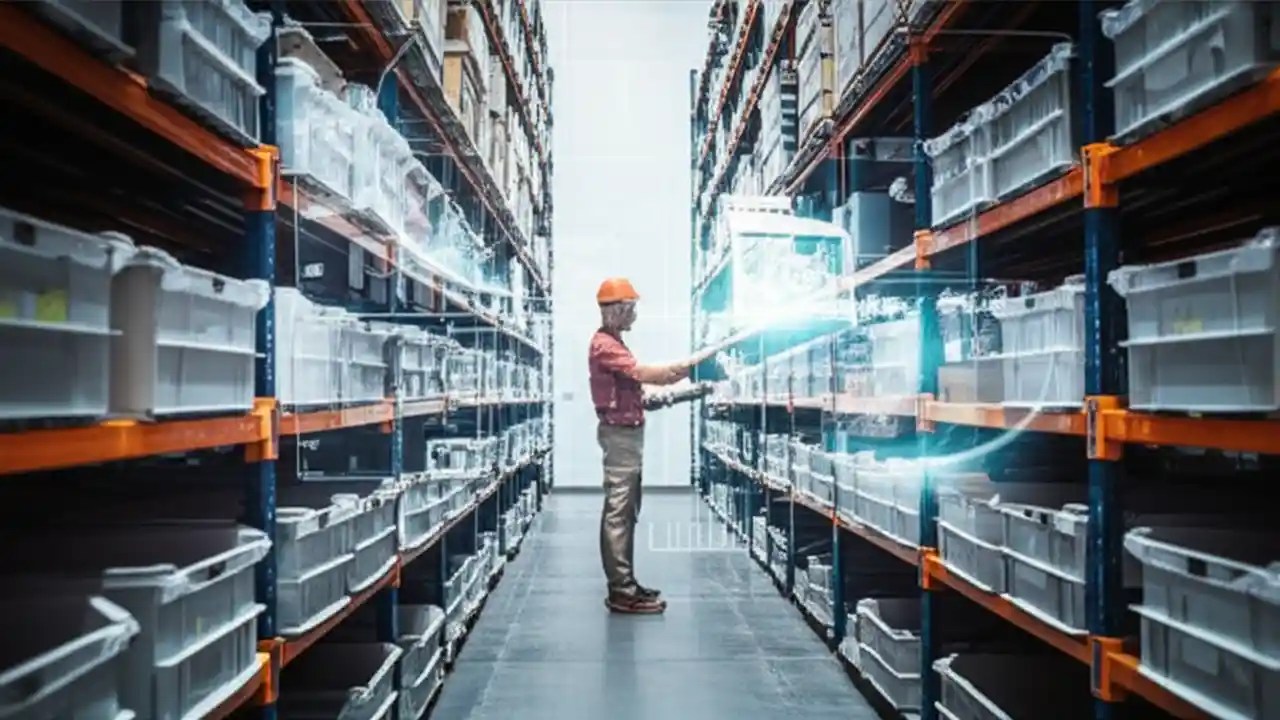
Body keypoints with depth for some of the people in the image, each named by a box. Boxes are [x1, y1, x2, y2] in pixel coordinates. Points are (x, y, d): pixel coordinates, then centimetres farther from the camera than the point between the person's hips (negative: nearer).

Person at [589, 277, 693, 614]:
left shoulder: (613, 343, 20)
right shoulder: (604, 345, -14)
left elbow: (634, 382, 16)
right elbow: (643, 373, -24)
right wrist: (683, 367, -17)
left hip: (627, 432, 11)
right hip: (620, 433, -11)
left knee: (625, 512, 13)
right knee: (618, 511, -9)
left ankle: (624, 583, 20)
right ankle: (621, 591, -7)